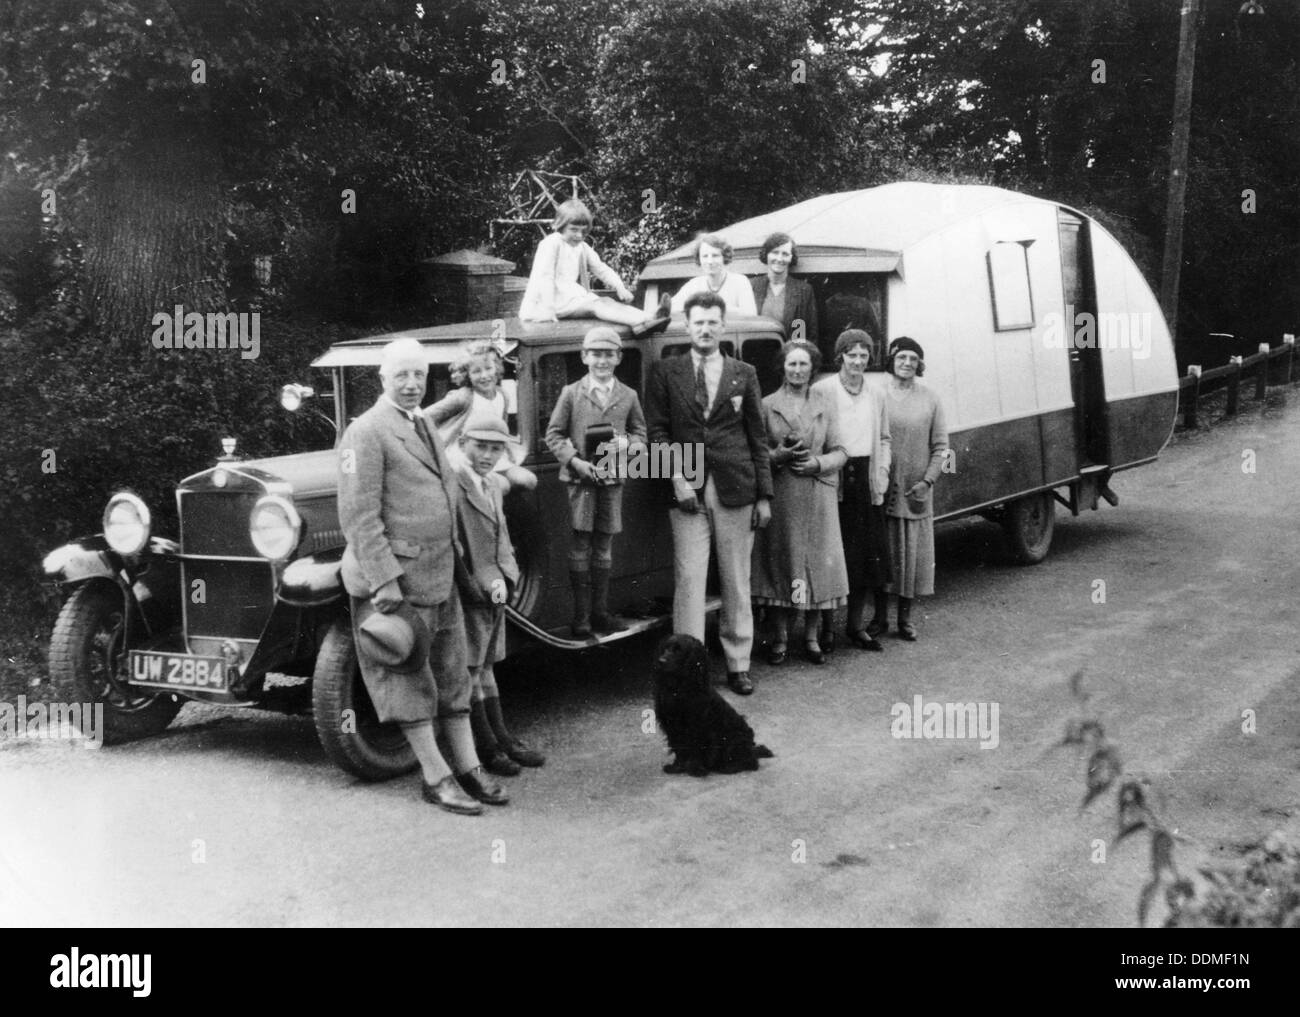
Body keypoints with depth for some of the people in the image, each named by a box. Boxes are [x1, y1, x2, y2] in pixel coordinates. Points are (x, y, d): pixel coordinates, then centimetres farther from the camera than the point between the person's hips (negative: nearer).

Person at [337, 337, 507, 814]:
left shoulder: (424, 427, 15)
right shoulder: (366, 432, -13)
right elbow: (359, 516, -18)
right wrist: (385, 582, -22)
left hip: (440, 576, 9)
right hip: (393, 576, -8)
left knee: (452, 675, 12)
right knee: (407, 679, 2)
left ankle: (469, 769, 21)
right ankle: (436, 778, 9)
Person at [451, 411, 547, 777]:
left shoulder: (493, 483, 10)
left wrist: (503, 577, 10)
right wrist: (482, 585, -22)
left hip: (494, 592, 8)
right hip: (469, 593, -8)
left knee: (485, 665, 17)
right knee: (470, 670, 3)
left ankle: (502, 738, 23)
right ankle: (487, 747, 10)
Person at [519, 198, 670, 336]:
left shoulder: (582, 248, 17)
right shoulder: (551, 244, -7)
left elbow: (602, 269, 14)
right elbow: (544, 276, -14)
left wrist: (620, 288, -3)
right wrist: (548, 308, -22)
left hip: (576, 296, 7)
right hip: (556, 300, -7)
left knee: (607, 302, -19)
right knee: (595, 305, -28)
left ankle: (649, 320, -42)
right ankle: (640, 323, -49)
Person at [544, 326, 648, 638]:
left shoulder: (628, 396, 6)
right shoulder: (571, 393, 0)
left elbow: (640, 433, 14)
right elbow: (554, 435, 1)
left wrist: (627, 444, -9)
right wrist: (576, 462, -13)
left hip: (613, 478, 3)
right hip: (581, 478, -2)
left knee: (604, 545, 10)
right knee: (581, 544, -1)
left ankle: (600, 612, 19)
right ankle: (581, 616, 4)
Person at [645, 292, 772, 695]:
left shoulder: (744, 374, 10)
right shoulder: (665, 372, 7)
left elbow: (758, 437, 9)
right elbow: (656, 430, 3)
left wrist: (764, 495, 5)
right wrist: (676, 477, -10)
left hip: (736, 490, 1)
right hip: (687, 491, -1)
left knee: (737, 582, 6)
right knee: (689, 579, -5)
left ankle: (738, 665, 16)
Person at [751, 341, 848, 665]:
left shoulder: (825, 403, 7)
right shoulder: (768, 405, 3)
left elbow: (840, 451, 5)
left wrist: (818, 462, -13)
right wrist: (778, 455, -16)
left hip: (818, 498, 1)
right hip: (780, 498, -1)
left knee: (818, 564, 3)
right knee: (780, 564, 2)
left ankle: (812, 638, 14)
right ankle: (780, 639, 11)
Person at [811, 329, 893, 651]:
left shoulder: (876, 395, 15)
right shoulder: (822, 390, -2)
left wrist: (883, 470, 7)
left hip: (867, 479, 5)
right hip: (834, 479, -5)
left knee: (867, 553, 5)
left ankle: (855, 624, 14)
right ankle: (825, 624, 5)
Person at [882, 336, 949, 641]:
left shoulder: (930, 399, 3)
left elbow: (940, 445, 4)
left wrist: (928, 481, -6)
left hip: (917, 493, 2)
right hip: (882, 491, -2)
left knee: (914, 554, 6)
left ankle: (905, 618, 18)